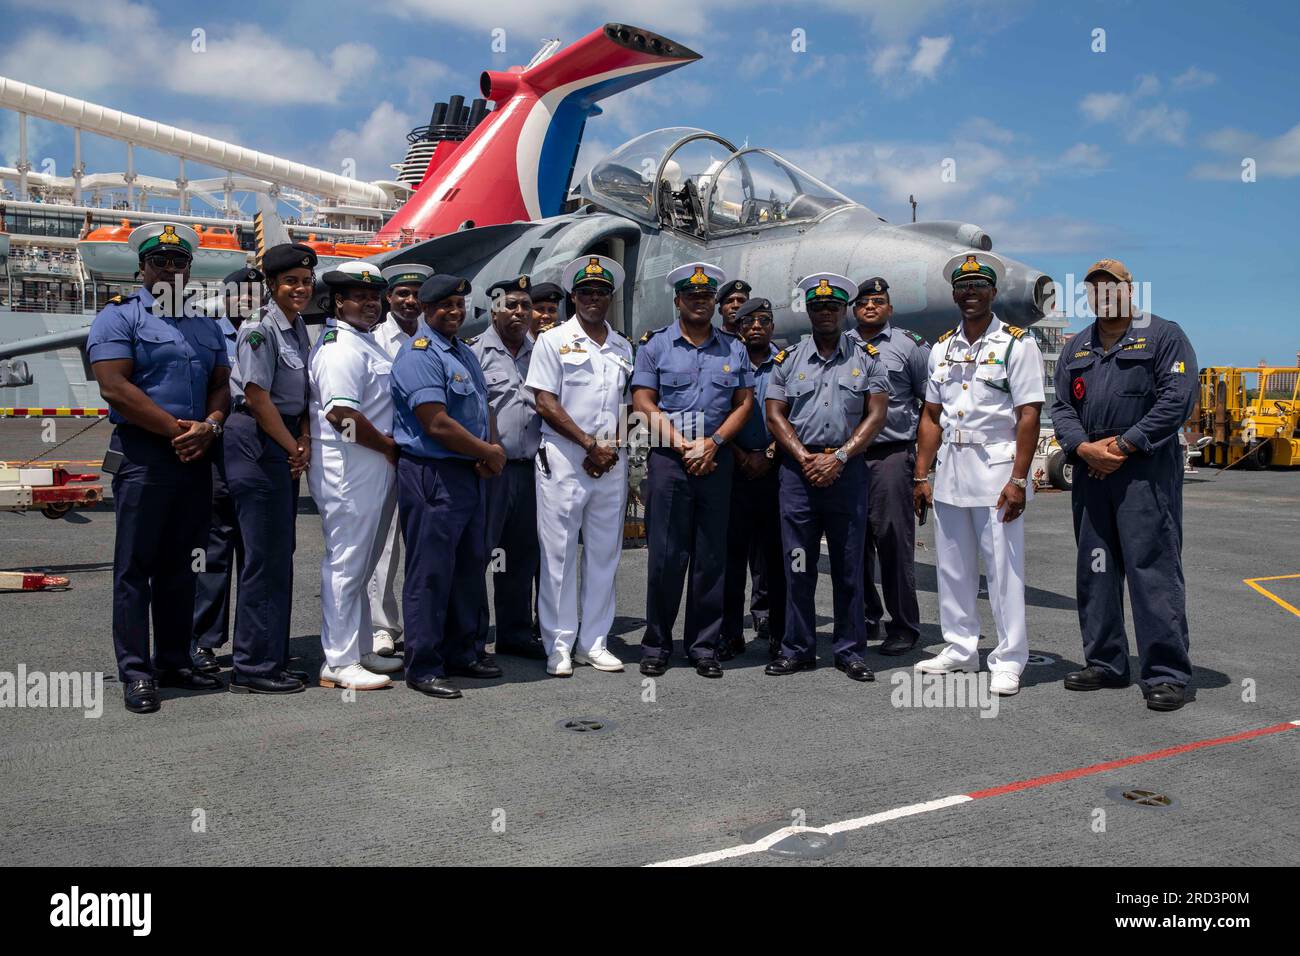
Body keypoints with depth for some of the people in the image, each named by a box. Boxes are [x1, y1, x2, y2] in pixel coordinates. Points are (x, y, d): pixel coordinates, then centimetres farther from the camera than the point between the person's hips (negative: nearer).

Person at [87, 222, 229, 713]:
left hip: (196, 457, 6)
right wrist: (177, 429, -14)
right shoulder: (119, 316, -1)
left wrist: (209, 427, -8)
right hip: (143, 456, -6)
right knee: (135, 564, -3)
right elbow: (115, 385, -12)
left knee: (179, 564, 11)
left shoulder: (207, 328, 19)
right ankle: (135, 673, 1)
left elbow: (221, 387, 14)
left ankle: (175, 662, 18)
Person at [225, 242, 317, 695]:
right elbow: (258, 399, -15)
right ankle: (253, 667, 3)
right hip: (257, 443, -9)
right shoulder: (261, 330, -13)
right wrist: (293, 448, -8)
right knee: (265, 556, -6)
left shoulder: (298, 328, 14)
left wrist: (305, 442, 2)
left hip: (285, 447, 9)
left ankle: (274, 658, 22)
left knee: (281, 553, 12)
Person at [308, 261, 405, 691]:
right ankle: (340, 662, 3)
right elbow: (341, 413, -24)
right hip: (349, 467, -11)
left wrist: (389, 445, 13)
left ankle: (362, 651, 27)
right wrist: (388, 446, -13)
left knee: (360, 564, 16)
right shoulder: (341, 347, -14)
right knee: (346, 564, -5)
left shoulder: (367, 342, 19)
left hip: (376, 466, 11)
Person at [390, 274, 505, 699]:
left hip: (469, 474, 10)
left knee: (469, 567, 15)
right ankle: (423, 668, 4)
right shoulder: (420, 354, -13)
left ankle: (459, 653, 28)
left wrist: (491, 451, 0)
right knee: (430, 573, -5)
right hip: (431, 476, -10)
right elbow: (437, 424, -21)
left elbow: (483, 407, 20)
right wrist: (489, 452, -10)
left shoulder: (464, 352, 17)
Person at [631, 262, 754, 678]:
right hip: (667, 459, -2)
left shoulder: (734, 349, 13)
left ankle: (704, 645, 13)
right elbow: (643, 402, -1)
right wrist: (682, 445, -10)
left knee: (711, 557, 5)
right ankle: (657, 644, 9)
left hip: (717, 462, 2)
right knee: (665, 555, -2)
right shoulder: (655, 344, 5)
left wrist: (712, 442, -6)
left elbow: (744, 403, 9)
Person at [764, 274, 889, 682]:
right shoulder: (787, 359, 11)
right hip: (798, 469, 1)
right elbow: (775, 415, 6)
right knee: (798, 565, 4)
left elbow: (876, 415, 0)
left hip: (848, 469, -1)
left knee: (849, 566, 4)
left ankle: (850, 651, 13)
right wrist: (805, 458, -8)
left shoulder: (867, 357, 7)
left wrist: (839, 457, -11)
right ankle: (797, 648, 14)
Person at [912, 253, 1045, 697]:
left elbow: (1028, 416, -9)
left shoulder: (1016, 344, -3)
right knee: (952, 567, 11)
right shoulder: (942, 348, 14)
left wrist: (1018, 480, -16)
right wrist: (921, 475, 8)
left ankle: (1009, 660, 8)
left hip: (996, 470, -6)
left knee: (1003, 568, -2)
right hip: (949, 471, 6)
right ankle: (960, 648, 24)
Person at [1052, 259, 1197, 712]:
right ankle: (1105, 663, 20)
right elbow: (1061, 407, 13)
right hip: (1091, 472, 6)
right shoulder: (1076, 348, 18)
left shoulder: (1163, 335, 1)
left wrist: (1123, 445, -13)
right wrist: (1084, 447, -6)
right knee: (1095, 570, 10)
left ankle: (1166, 673, -3)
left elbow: (1177, 399, -9)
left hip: (1145, 471, -6)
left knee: (1153, 569, -8)